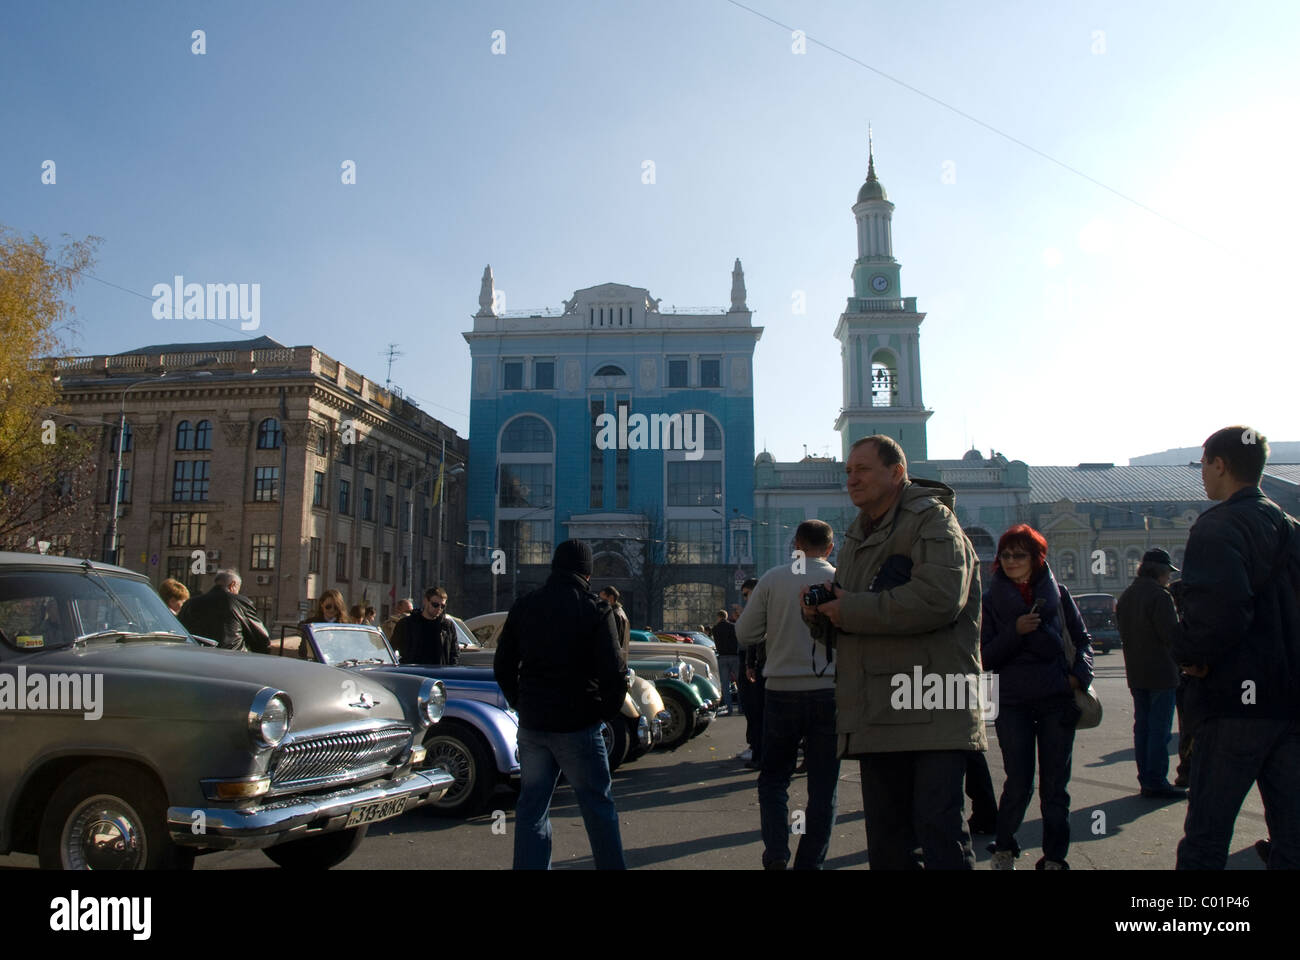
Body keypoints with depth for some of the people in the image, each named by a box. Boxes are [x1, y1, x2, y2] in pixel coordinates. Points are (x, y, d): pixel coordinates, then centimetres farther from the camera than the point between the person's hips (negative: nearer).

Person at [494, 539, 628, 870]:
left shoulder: (523, 606, 6)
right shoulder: (595, 609, -9)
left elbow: (503, 666, 11)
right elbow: (614, 671, -14)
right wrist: (609, 711, 2)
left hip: (531, 723, 4)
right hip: (577, 725, -4)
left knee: (531, 808, 12)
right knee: (598, 807, 10)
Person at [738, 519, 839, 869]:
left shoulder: (773, 578, -3)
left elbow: (744, 634, 1)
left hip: (782, 692, 0)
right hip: (829, 692, 0)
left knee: (773, 778, 15)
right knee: (823, 787, 11)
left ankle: (776, 854, 2)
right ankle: (810, 861, 12)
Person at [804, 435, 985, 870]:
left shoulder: (932, 520, -4)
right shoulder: (856, 540, 21)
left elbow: (939, 597, -22)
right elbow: (848, 614, 27)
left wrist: (851, 610, -16)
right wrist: (822, 609, 2)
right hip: (879, 715, 8)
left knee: (938, 827, -7)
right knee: (887, 840, 12)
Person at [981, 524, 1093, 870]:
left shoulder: (1056, 592, 6)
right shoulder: (991, 600, 2)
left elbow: (1082, 638, 15)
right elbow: (986, 658, -1)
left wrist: (1080, 674, -1)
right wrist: (1015, 631, -15)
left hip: (1057, 699, 1)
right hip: (1013, 702, -1)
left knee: (1055, 784, 5)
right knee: (1019, 784, -1)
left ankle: (1054, 858, 19)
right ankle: (1004, 850, 20)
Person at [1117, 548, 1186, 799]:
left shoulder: (1125, 597, 12)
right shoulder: (1160, 596, -15)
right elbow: (1172, 635, -18)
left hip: (1136, 673, 8)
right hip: (1161, 672, -8)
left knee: (1142, 726, 12)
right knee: (1160, 729, -3)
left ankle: (1145, 780, 17)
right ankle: (1157, 781, 0)